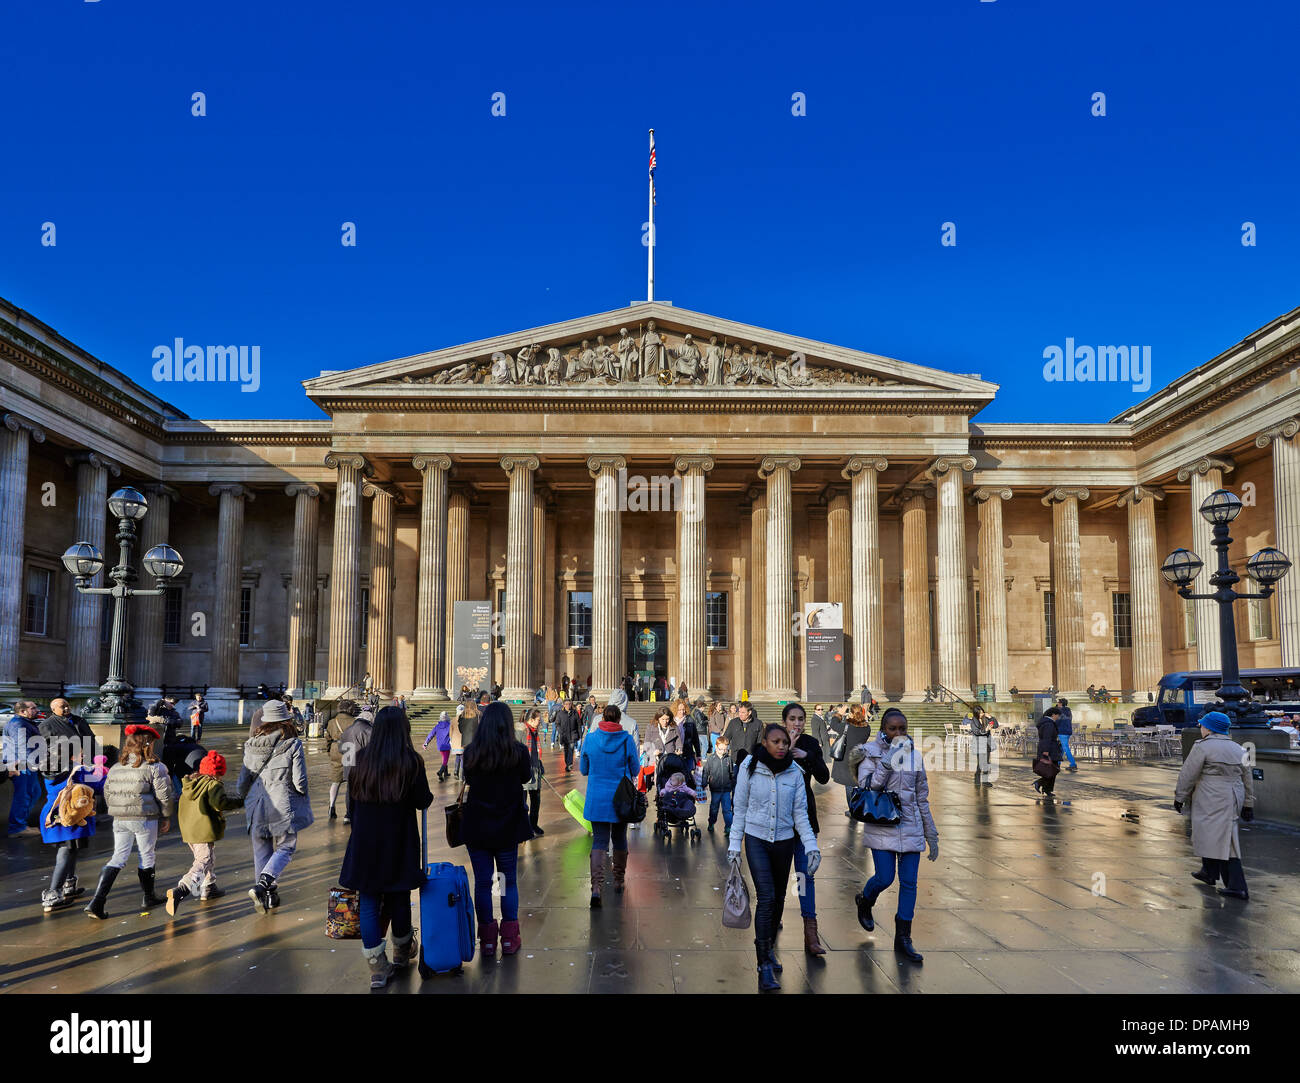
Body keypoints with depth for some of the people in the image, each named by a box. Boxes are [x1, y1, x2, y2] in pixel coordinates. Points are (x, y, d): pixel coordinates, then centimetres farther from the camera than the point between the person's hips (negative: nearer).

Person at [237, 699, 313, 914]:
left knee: (262, 851, 15)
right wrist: (303, 795, 9)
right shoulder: (293, 745, -11)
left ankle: (269, 897, 21)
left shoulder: (251, 745, 1)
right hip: (283, 806, -4)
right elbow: (300, 781, -12)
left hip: (257, 806, 4)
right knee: (285, 848, 9)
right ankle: (262, 885, -12)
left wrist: (244, 800, 24)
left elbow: (244, 779, 6)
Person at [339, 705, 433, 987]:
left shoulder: (361, 758, -2)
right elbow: (422, 801, -8)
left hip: (364, 841, 2)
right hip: (399, 841, -1)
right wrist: (428, 797, 13)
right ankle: (402, 954, 33)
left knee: (369, 903, 6)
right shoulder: (411, 760, -11)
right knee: (399, 899, 15)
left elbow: (353, 795, 8)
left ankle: (377, 969, 7)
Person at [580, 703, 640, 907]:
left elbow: (583, 769, 5)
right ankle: (618, 881, 30)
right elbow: (635, 770, 1)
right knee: (620, 840, 17)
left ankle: (597, 886, -17)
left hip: (596, 800, 0)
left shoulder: (590, 739, -6)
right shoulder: (627, 740, -9)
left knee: (599, 842, 0)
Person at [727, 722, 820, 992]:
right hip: (756, 839, -3)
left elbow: (800, 813, 1)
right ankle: (765, 966, -9)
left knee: (778, 897, 13)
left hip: (784, 841, 3)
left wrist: (811, 846, -8)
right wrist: (734, 846, -3)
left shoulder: (794, 772, -4)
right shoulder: (749, 769, -9)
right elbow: (740, 810, -2)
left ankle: (769, 947, 35)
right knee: (766, 897, -13)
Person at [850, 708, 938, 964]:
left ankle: (903, 938, 13)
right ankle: (864, 901, 29)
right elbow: (866, 787, -18)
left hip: (910, 827, 4)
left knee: (909, 882, 2)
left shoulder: (914, 755, 8)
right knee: (885, 878, -6)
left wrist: (932, 835, 14)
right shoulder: (870, 753, -3)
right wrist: (888, 761, -24)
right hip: (881, 826, -3)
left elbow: (922, 798, 13)